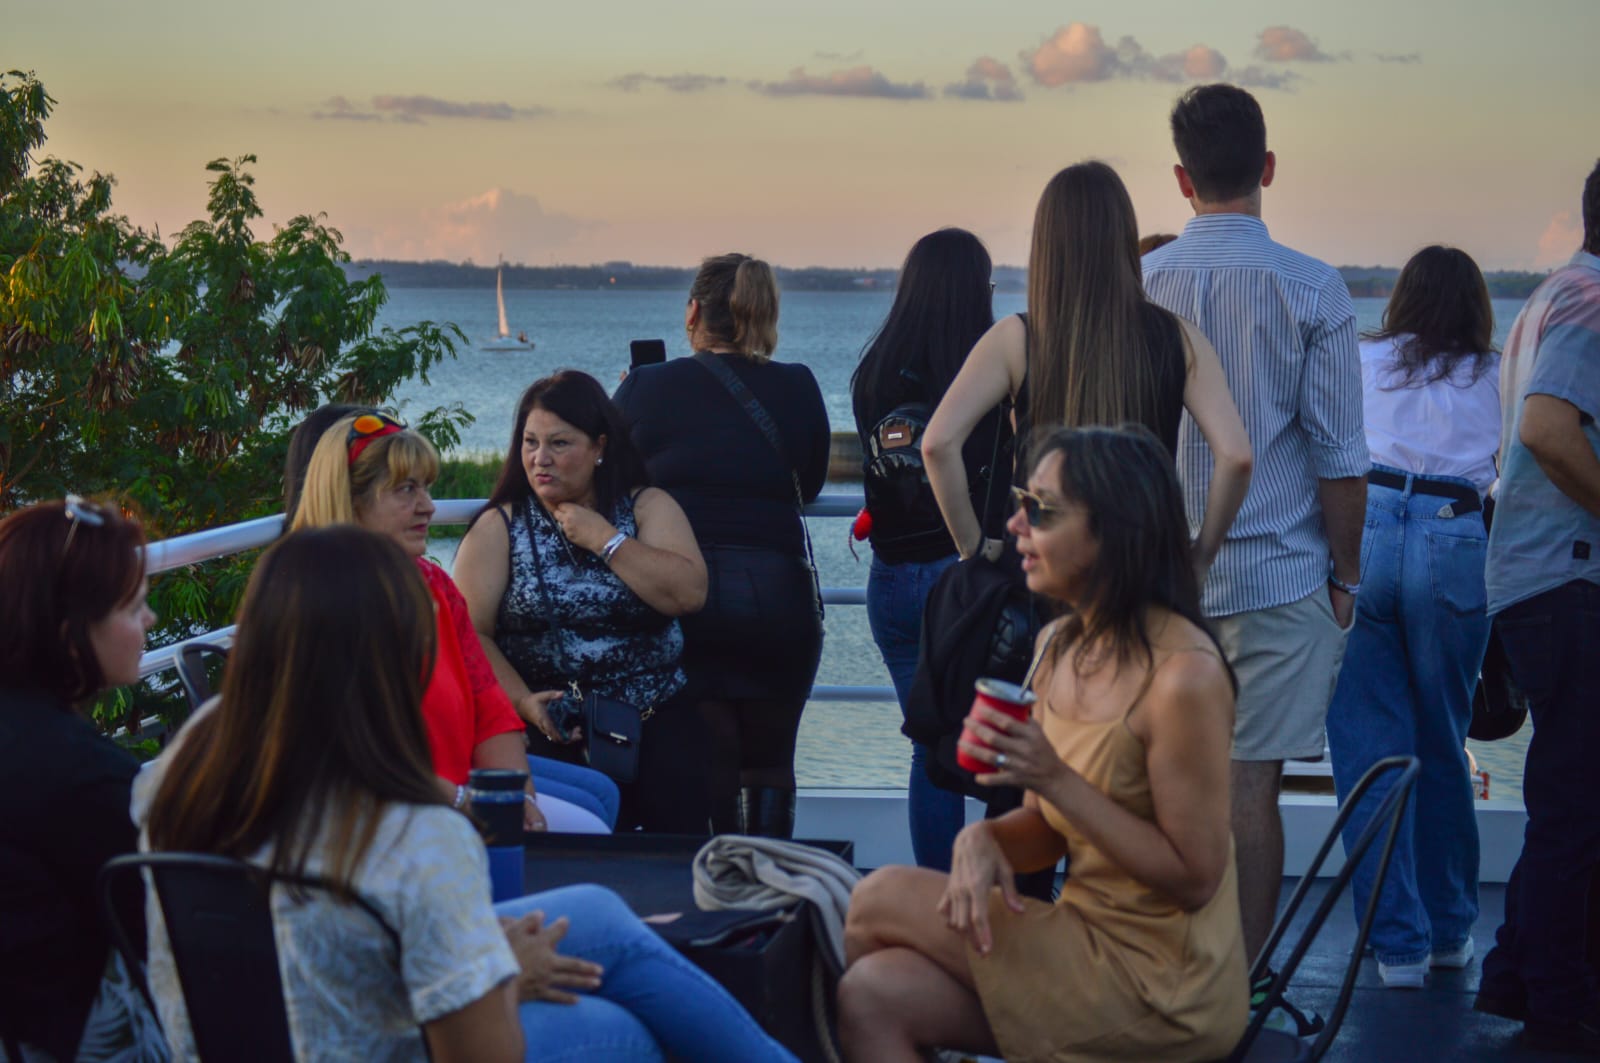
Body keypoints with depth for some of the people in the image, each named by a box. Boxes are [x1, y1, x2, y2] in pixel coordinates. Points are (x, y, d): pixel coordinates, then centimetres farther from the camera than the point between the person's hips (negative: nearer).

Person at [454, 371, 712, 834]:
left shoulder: (648, 507, 10)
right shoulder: (499, 526, 9)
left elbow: (689, 594, -8)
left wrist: (605, 539, -5)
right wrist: (523, 702, -17)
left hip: (657, 724, 1)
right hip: (547, 728, -1)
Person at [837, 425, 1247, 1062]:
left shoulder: (1182, 674, -20)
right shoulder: (1057, 646, 6)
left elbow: (1193, 878, -18)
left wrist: (1057, 780, -21)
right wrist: (983, 841, -11)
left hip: (1161, 986, -7)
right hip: (1087, 940, 7)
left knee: (882, 902, -10)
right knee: (874, 995, -11)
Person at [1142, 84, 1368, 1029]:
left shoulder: (1136, 287, 1)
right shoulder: (1310, 289, -8)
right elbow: (1340, 456, -7)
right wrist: (1346, 576, 4)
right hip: (1275, 571, -3)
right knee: (1250, 783, 1)